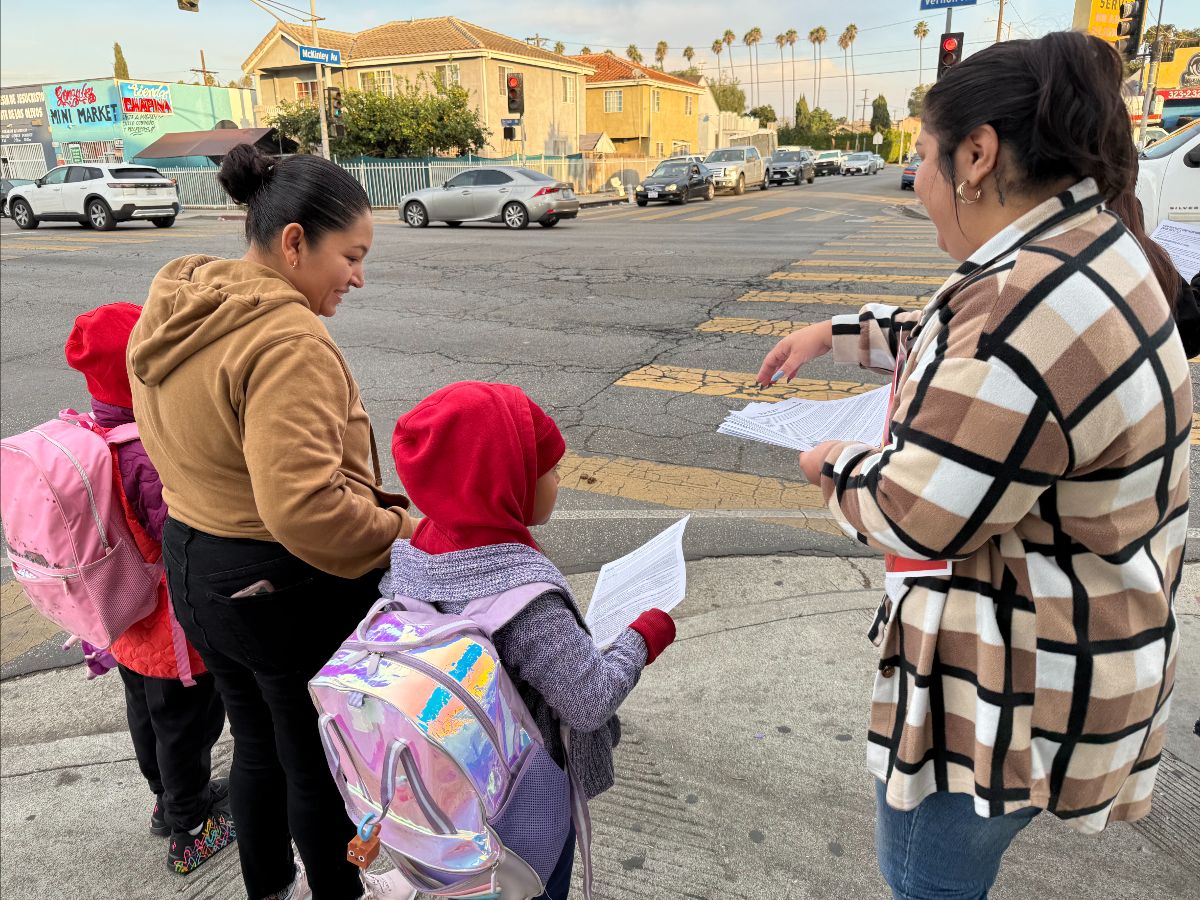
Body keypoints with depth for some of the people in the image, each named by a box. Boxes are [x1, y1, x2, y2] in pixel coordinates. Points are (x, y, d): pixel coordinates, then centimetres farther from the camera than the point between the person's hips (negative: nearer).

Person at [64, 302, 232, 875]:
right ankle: (190, 835, 34)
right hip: (174, 634, -8)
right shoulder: (153, 459, -34)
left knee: (146, 715, 27)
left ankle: (169, 799, 51)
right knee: (184, 727, 13)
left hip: (126, 627, 8)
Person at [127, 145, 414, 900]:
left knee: (259, 742, 27)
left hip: (197, 572, 9)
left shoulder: (176, 314, 3)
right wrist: (398, 531, -20)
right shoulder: (285, 339, -27)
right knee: (321, 760, 16)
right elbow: (305, 506, -34)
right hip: (292, 590, -9)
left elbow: (192, 450, 11)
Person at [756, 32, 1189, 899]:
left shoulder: (1033, 306, -32)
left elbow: (916, 515, -28)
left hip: (1023, 676, -10)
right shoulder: (1090, 249, 2)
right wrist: (836, 333, 20)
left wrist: (835, 466, -8)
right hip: (1052, 632, 10)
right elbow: (960, 348, 20)